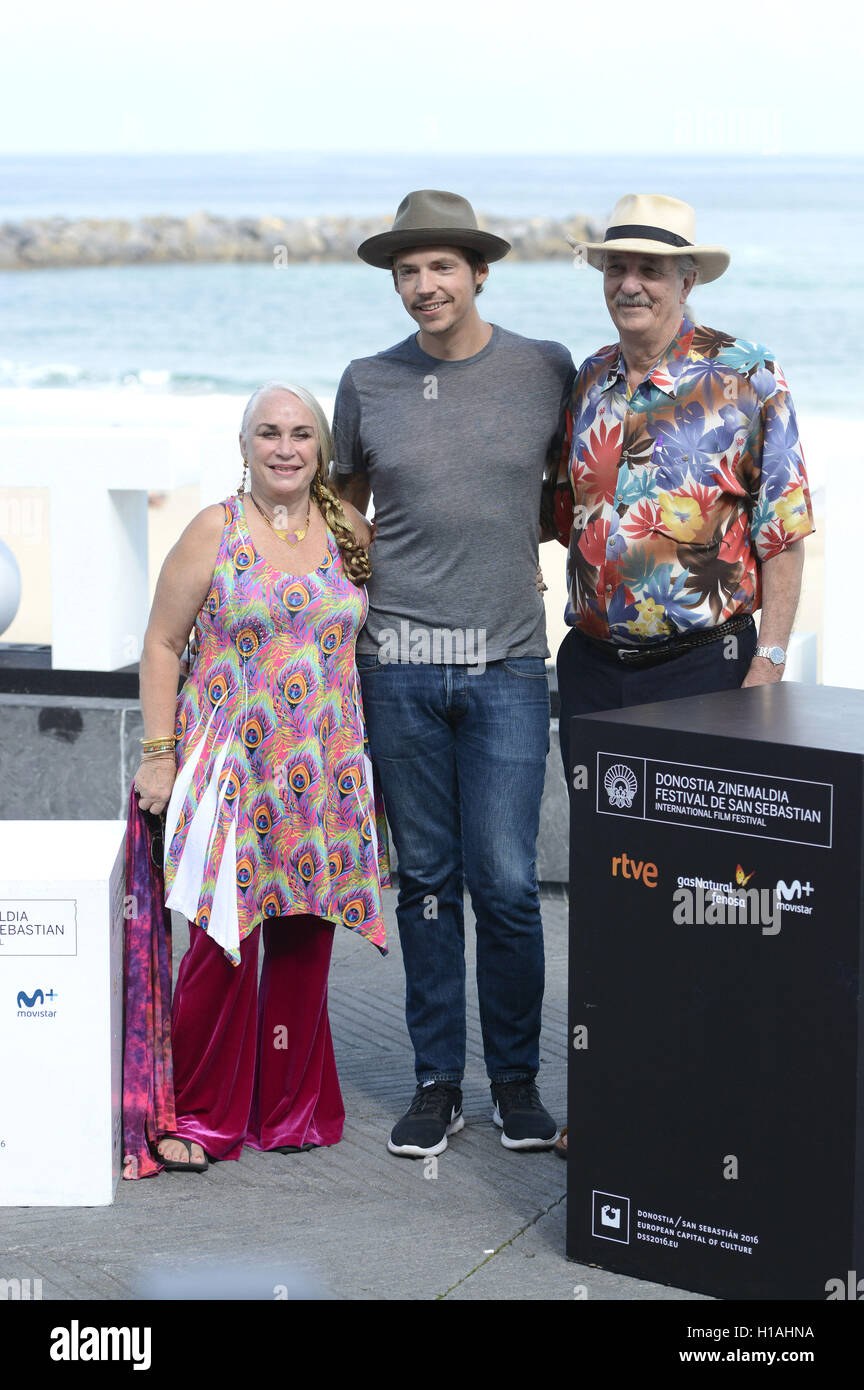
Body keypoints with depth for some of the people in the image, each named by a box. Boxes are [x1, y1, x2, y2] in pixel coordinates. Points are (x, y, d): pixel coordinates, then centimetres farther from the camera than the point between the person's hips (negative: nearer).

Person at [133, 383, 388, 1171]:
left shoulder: (352, 534, 8)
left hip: (324, 775, 3)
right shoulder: (215, 532, -1)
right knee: (226, 939, -7)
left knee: (306, 939, 7)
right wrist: (159, 753, -5)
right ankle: (199, 1117, 8)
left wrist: (369, 751, 10)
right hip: (232, 767, -3)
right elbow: (162, 645, 1)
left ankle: (289, 1106, 21)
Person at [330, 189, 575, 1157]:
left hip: (507, 662, -1)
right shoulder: (369, 384, 6)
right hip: (397, 661, 1)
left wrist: (517, 538, 4)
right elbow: (342, 507, 17)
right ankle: (436, 1083, 19)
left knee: (505, 882, -4)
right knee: (425, 879, 7)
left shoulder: (546, 372, 3)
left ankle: (516, 1078, 14)